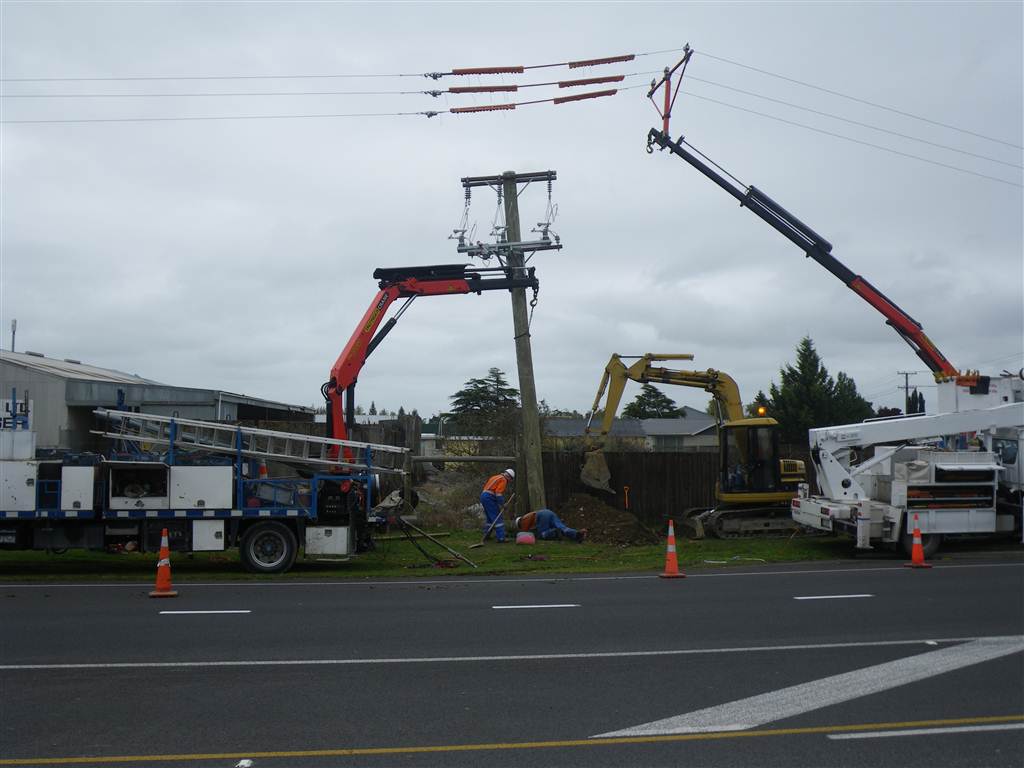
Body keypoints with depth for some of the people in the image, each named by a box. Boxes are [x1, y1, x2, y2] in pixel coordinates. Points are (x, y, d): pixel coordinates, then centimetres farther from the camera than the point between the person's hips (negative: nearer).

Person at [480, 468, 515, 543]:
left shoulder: (495, 477, 24)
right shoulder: (503, 480, -4)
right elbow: (498, 493, -16)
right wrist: (503, 504, -10)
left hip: (483, 496, 9)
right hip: (489, 498, -9)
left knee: (490, 519, 20)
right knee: (498, 519, -8)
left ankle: (486, 536, 23)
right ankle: (501, 538, -14)